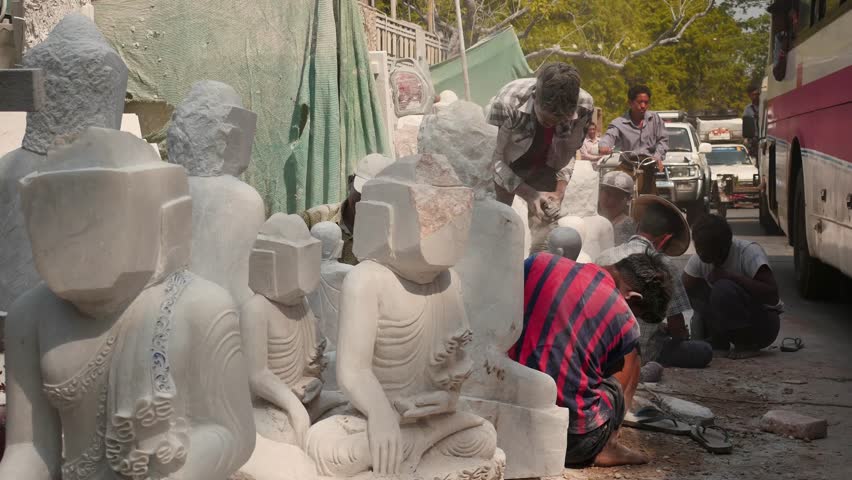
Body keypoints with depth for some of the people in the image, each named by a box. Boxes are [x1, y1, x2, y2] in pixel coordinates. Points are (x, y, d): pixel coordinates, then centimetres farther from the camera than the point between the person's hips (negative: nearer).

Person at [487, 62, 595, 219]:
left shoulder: (584, 105, -27)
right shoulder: (508, 102, -38)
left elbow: (569, 152, -7)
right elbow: (494, 158, -27)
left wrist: (559, 192, -21)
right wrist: (529, 194, -36)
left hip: (543, 169, 3)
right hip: (504, 169, -3)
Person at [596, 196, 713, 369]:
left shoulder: (603, 257, 1)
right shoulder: (664, 266, -13)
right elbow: (677, 327, -9)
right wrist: (681, 334, 17)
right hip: (644, 353, -7)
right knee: (704, 351, 16)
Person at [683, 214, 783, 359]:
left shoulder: (749, 253, -23)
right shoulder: (700, 260, -5)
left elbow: (772, 296, -32)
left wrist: (731, 276, -34)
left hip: (764, 323, -6)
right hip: (732, 323, 6)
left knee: (724, 289, -31)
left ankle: (747, 345, -13)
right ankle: (718, 342, 1)